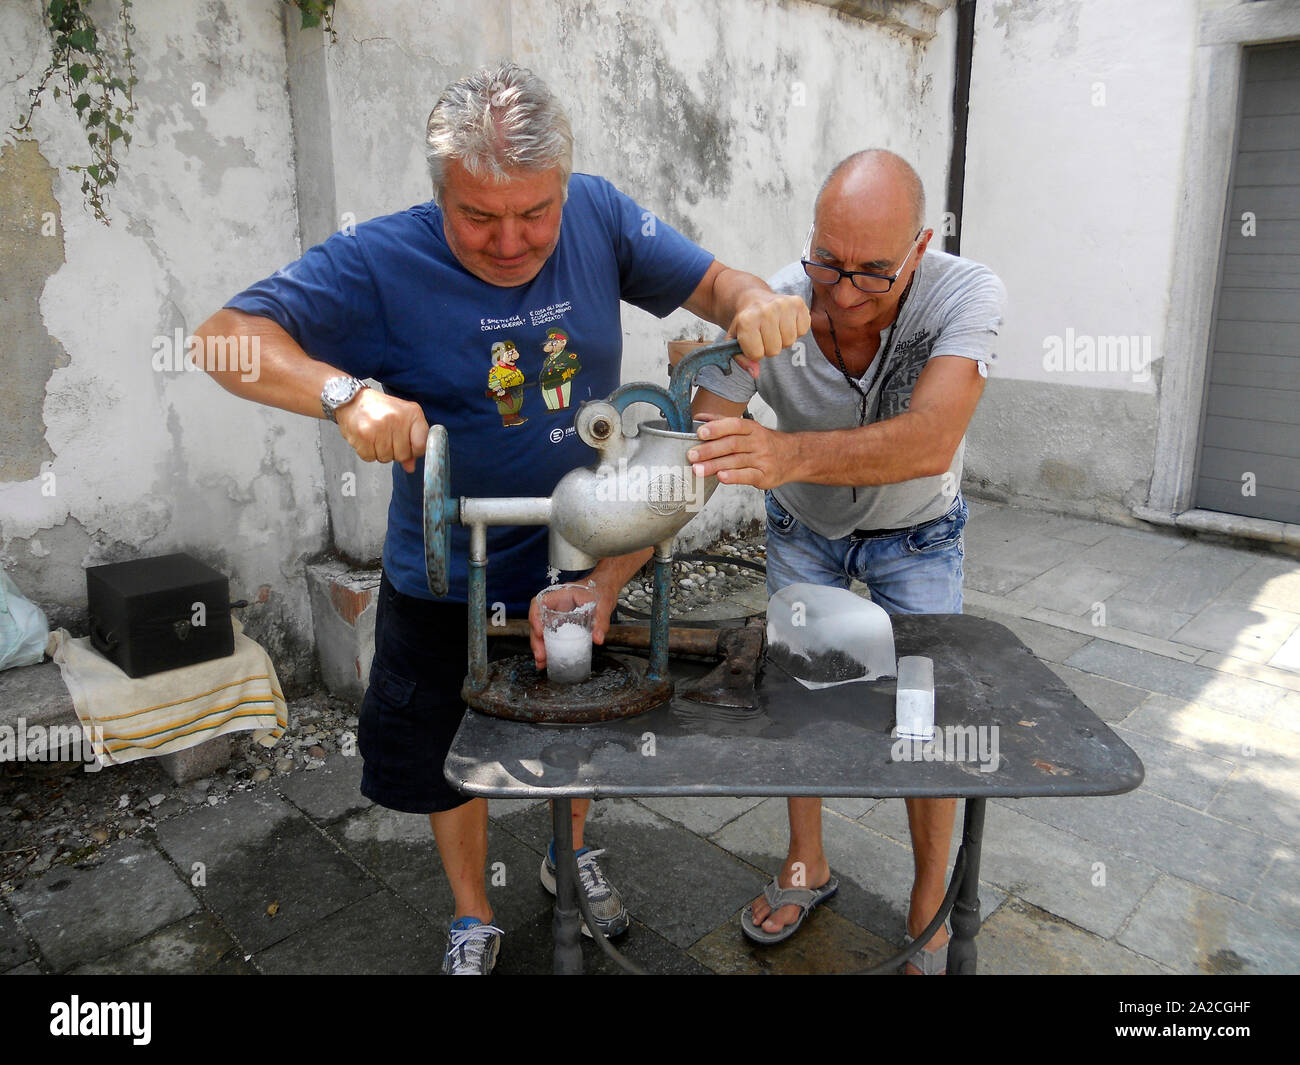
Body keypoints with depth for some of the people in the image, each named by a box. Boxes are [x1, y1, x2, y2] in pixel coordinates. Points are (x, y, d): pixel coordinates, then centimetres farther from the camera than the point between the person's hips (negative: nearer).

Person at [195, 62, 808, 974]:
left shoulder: (598, 214, -11)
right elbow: (227, 335, -21)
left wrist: (757, 301, -28)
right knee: (452, 752, 17)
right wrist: (345, 393, -40)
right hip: (447, 582, -2)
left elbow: (707, 282, -4)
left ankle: (572, 853, 58)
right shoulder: (383, 262, -20)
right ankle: (474, 919, 47)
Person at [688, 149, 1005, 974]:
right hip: (803, 526, 2)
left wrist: (788, 454, -66)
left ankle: (932, 910, 23)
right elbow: (691, 458, -31)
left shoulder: (967, 294, -34)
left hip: (916, 533, -1)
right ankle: (807, 868, 32)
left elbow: (929, 441, -49)